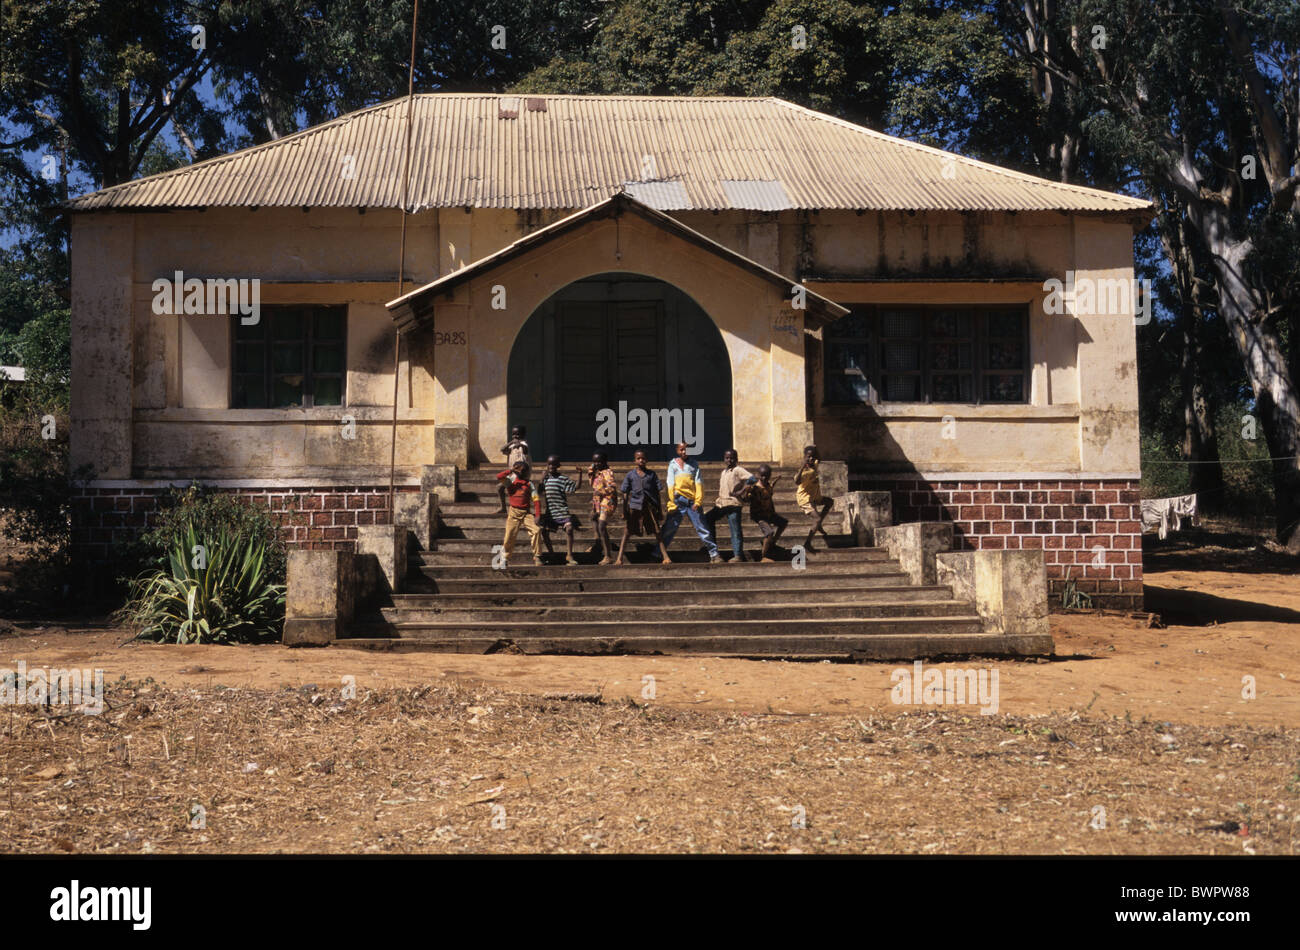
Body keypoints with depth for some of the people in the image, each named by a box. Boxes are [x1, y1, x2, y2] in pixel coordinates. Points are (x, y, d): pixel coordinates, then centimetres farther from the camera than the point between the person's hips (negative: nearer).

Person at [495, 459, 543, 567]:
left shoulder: (529, 484, 8)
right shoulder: (510, 481, 7)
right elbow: (499, 477, -11)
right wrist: (510, 470, -4)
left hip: (526, 513, 0)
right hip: (514, 512, 0)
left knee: (536, 530, -21)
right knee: (509, 536, -1)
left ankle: (537, 557, -12)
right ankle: (504, 559, 20)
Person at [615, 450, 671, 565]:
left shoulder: (651, 474, 7)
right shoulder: (630, 475, 6)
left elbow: (657, 493, 10)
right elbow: (625, 493, 6)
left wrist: (659, 509, 7)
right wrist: (625, 510, 0)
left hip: (650, 507, 0)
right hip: (634, 506, 0)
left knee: (656, 533, 0)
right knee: (627, 532, -2)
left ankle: (666, 557, 0)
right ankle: (619, 559, -1)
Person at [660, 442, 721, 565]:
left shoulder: (694, 465, 15)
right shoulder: (673, 464, 12)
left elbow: (698, 484, 6)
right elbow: (670, 484, 4)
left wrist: (698, 502, -7)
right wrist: (672, 504, -6)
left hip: (692, 502, 1)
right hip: (678, 500, -1)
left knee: (702, 528, 0)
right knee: (668, 530, -3)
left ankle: (714, 554, 4)